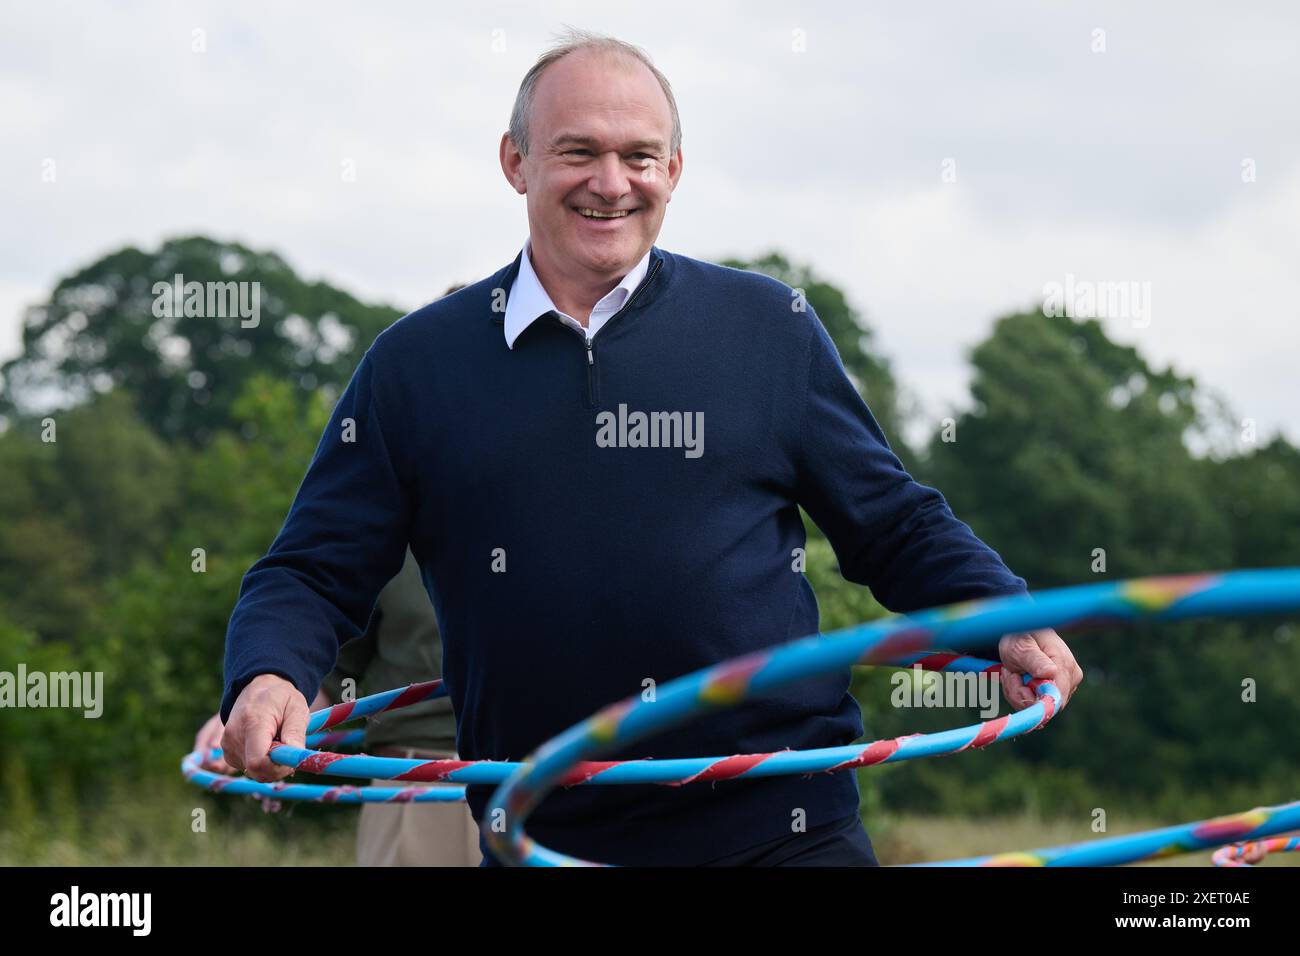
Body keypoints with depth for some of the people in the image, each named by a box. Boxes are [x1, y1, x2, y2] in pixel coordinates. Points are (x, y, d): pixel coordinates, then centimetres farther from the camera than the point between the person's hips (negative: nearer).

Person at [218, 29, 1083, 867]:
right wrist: (269, 678, -14)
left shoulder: (769, 326, 6)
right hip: (543, 841, 1)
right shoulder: (417, 363, 5)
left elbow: (897, 528, 10)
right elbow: (314, 572, 6)